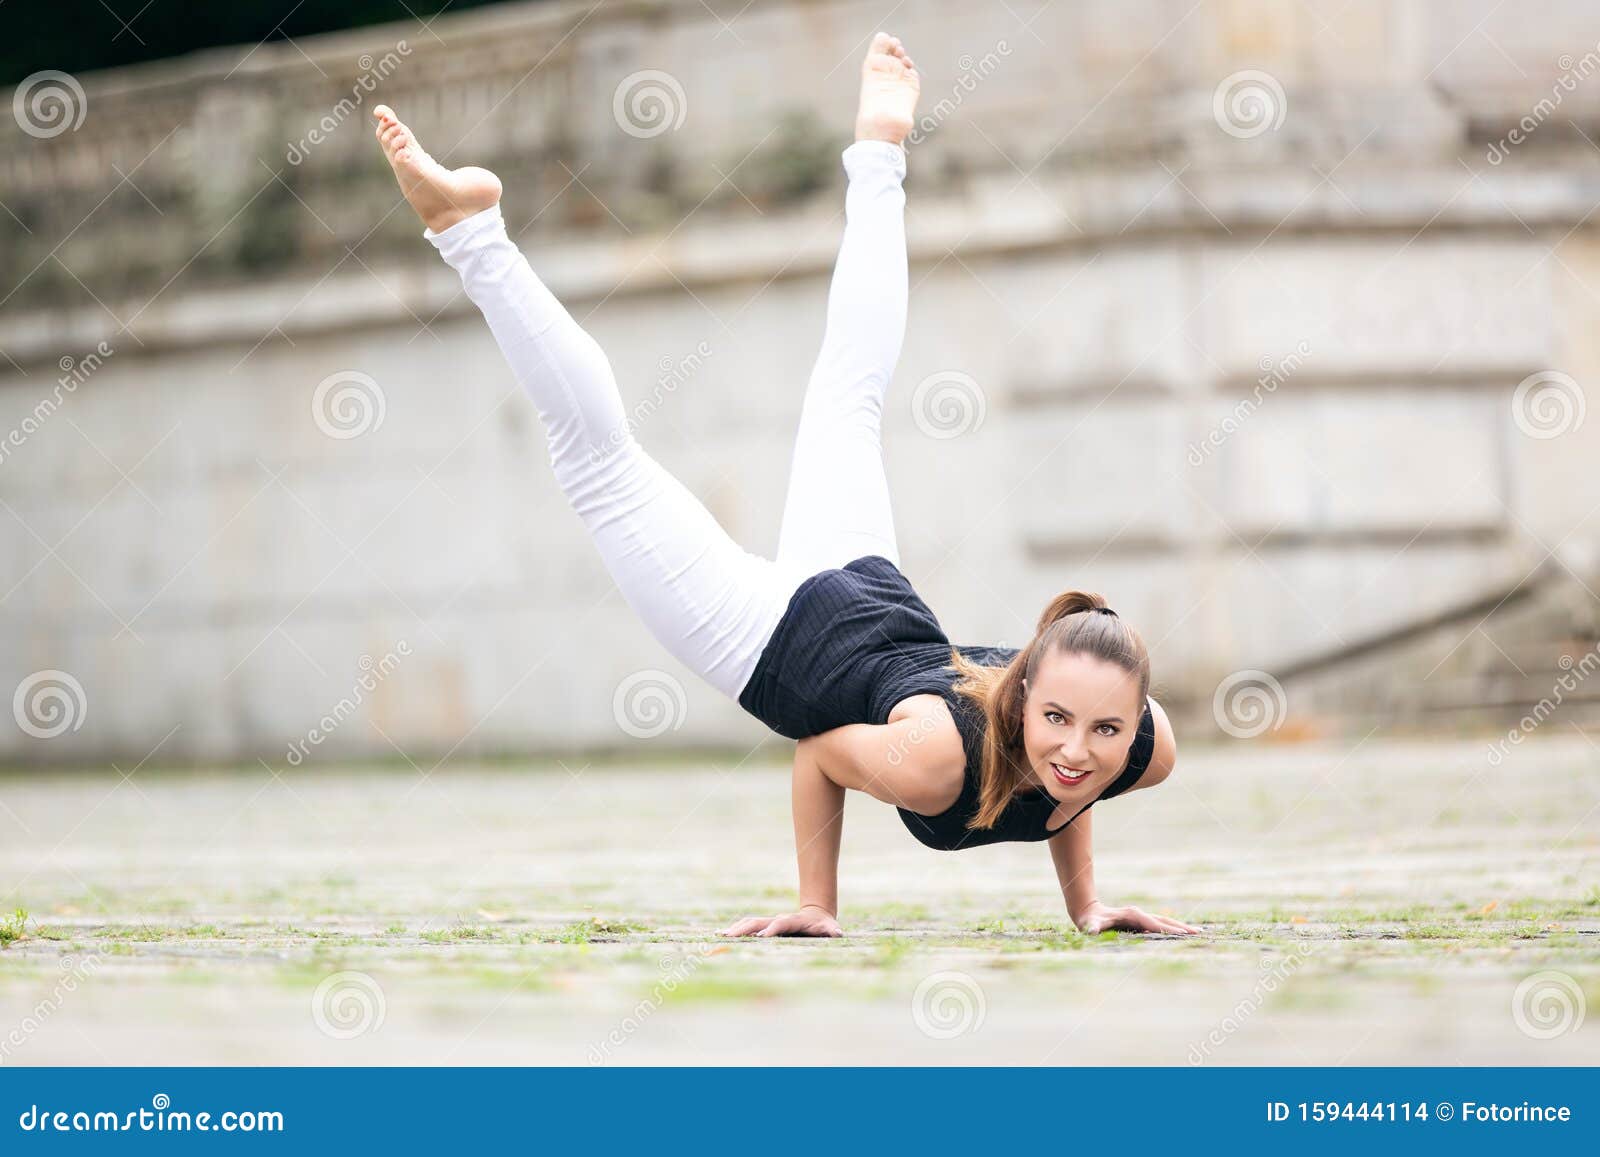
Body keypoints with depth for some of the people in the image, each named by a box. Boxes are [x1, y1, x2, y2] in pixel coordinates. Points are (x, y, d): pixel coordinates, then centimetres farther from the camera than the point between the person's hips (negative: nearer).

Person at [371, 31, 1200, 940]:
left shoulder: (1147, 751, -28)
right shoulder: (938, 757, -42)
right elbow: (821, 756, -20)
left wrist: (1084, 901, -2)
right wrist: (817, 905, -12)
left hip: (878, 602, 5)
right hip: (775, 642, -5)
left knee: (849, 394, 28)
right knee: (597, 444, 7)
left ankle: (881, 151, 48)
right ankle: (467, 224, 15)